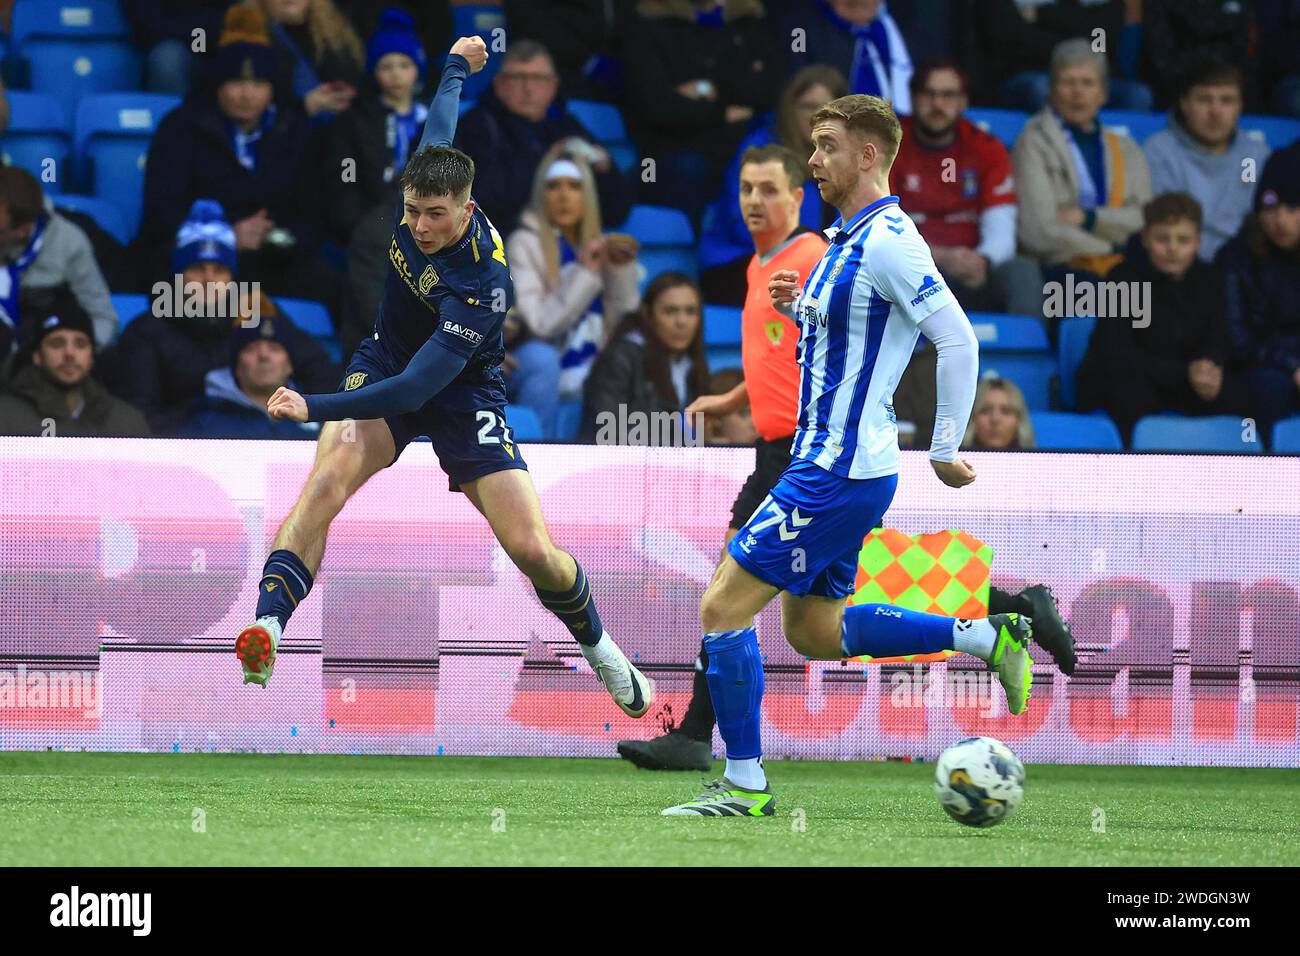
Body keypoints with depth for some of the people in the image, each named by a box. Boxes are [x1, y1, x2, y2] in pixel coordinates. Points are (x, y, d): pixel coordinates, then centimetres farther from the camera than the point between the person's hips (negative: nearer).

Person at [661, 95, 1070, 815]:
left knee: (724, 607, -7)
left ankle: (744, 785, 1)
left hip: (839, 472, -11)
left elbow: (958, 342, -21)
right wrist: (799, 308, 7)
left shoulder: (887, 239, -17)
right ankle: (987, 638, 18)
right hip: (830, 464, 11)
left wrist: (945, 452, -17)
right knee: (813, 630, 18)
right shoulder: (849, 240, 14)